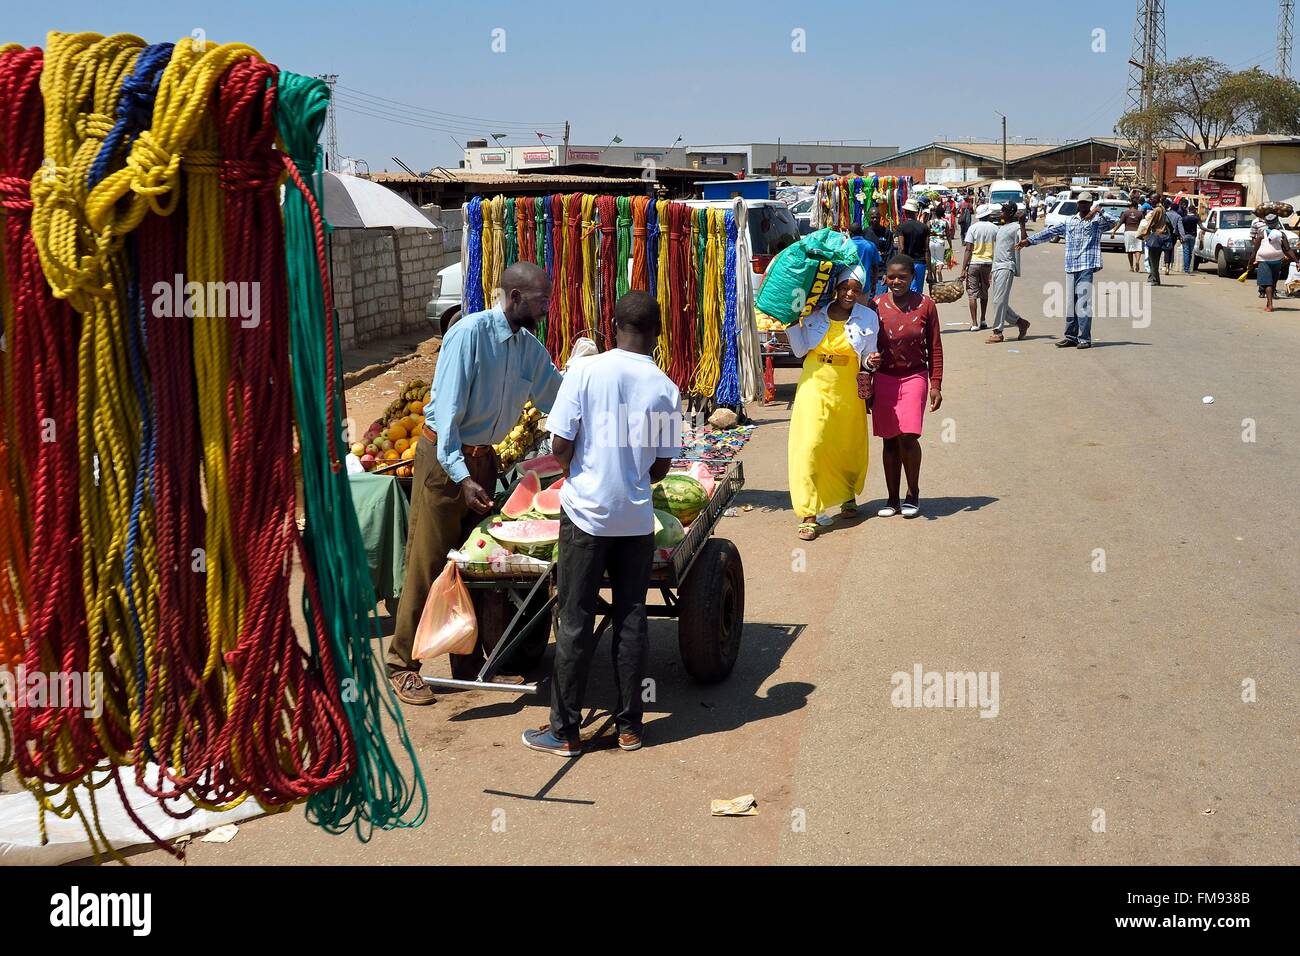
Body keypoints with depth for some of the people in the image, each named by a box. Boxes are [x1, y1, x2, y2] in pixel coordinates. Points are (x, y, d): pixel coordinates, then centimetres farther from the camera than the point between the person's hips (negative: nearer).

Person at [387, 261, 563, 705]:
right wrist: (461, 476, -27)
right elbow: (447, 410, -22)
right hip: (444, 456, -7)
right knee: (428, 561, -3)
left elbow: (557, 398, 14)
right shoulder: (471, 333, -18)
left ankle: (468, 662, 23)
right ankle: (402, 665, 8)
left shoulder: (529, 347, 3)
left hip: (484, 456, 7)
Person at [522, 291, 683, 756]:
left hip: (587, 512, -2)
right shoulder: (665, 388, -3)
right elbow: (662, 465, 2)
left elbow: (560, 446, -9)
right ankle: (629, 725, 20)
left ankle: (565, 731, 13)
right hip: (637, 518, 2)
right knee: (631, 618, 12)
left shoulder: (585, 372, -9)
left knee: (575, 622, 5)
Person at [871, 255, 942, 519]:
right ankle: (893, 499, 17)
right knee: (890, 440, 6)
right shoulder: (876, 305, -1)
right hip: (884, 378, 2)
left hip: (914, 377, -2)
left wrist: (935, 385, -3)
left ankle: (913, 493, 6)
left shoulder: (925, 305, -3)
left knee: (908, 436, -14)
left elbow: (934, 348, 1)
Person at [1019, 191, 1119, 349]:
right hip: (1070, 267, 5)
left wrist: (1098, 212, -28)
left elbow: (1112, 222, -13)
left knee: (1083, 303, -9)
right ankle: (1071, 337, 14)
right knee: (1070, 303, 7)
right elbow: (1050, 232, 15)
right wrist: (1029, 240, 8)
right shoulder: (1069, 221, 18)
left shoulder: (1097, 220, 5)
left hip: (1087, 267, -5)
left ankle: (1085, 338, -6)